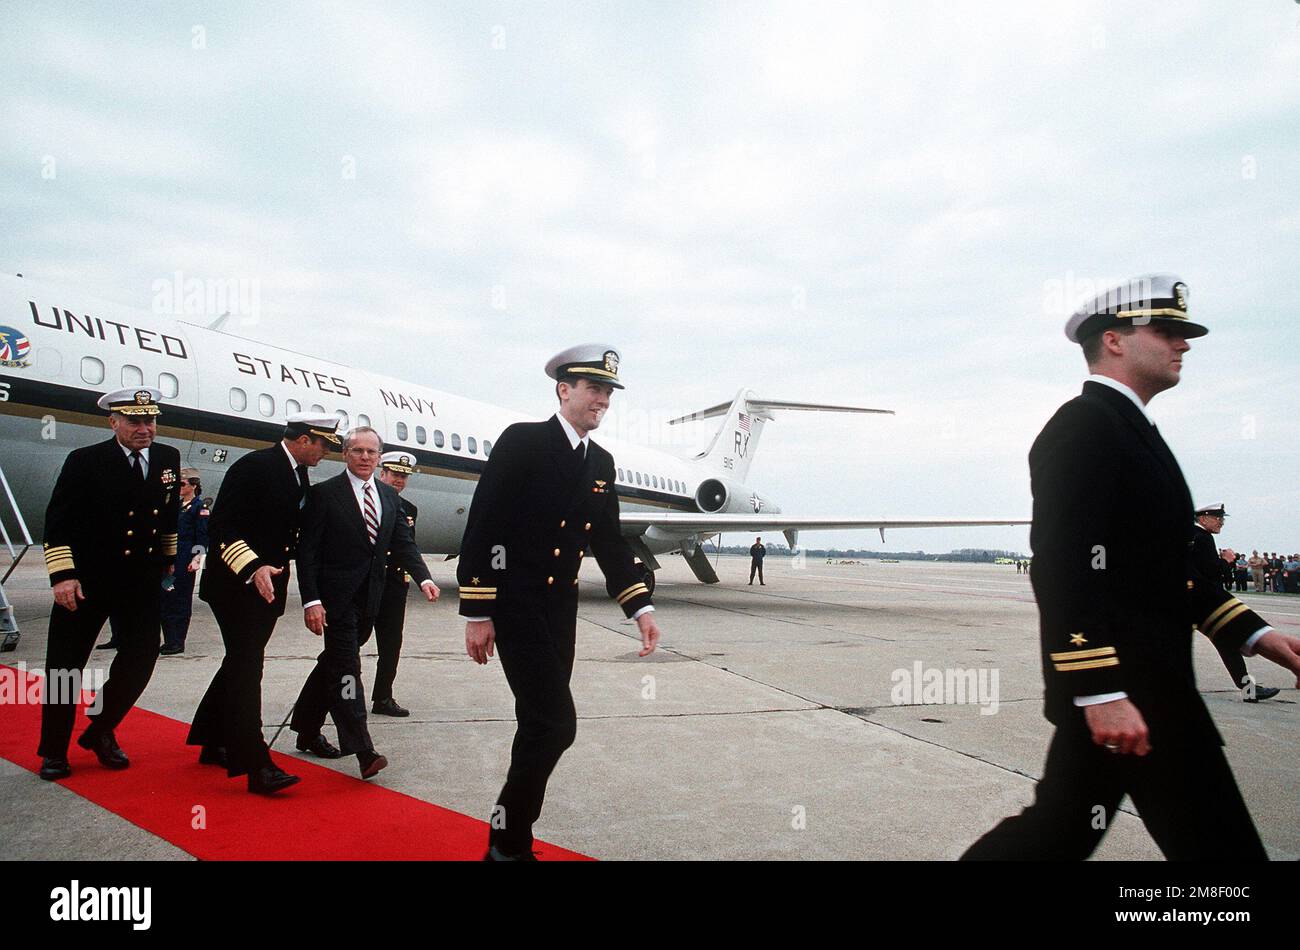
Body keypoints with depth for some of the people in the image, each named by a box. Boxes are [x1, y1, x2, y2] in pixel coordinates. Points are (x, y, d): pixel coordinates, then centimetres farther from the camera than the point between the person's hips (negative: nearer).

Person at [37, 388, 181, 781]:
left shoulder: (169, 458, 3)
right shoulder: (84, 461, -9)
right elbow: (57, 522, -8)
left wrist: (168, 557, 22)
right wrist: (62, 575, -14)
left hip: (143, 580, 4)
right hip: (85, 579, -3)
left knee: (141, 655, 1)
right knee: (65, 665, 6)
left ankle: (101, 733, 23)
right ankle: (53, 751, 22)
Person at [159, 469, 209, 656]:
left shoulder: (200, 506, -4)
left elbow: (202, 536, -9)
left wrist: (197, 559, -16)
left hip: (185, 560, -7)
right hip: (169, 558, 7)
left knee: (181, 600, -3)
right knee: (166, 598, 6)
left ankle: (177, 643, 3)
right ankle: (169, 641, 14)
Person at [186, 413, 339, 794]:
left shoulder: (300, 476, 10)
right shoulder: (254, 466, -15)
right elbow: (220, 526, -20)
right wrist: (252, 569, -29)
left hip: (268, 587, 9)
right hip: (236, 585, -9)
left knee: (240, 664, 17)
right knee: (247, 668, -10)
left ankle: (212, 743, 32)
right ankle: (256, 766, -10)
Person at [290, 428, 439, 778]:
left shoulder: (389, 496, 11)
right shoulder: (325, 494, -7)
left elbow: (403, 543, 8)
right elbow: (307, 551, -9)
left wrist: (423, 578, -8)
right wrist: (311, 601, -17)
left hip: (369, 599, 6)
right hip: (336, 598, -6)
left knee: (334, 665, 18)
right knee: (346, 670, -8)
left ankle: (307, 730, 35)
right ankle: (363, 751, -9)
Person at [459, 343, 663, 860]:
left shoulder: (601, 463, 10)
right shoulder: (521, 441, -10)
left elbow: (610, 542, 13)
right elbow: (482, 527, -13)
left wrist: (640, 607, 4)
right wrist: (476, 613, -15)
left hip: (561, 608, 7)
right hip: (515, 603, -7)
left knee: (541, 725, 11)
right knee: (556, 724, -12)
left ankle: (510, 841, 27)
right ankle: (508, 843, 7)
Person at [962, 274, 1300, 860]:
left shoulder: (1129, 429, 20)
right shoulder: (1083, 426, -13)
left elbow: (1163, 567, 23)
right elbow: (1063, 569, -23)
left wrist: (1253, 633, 17)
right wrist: (1100, 692, -26)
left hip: (1138, 681, 10)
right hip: (1118, 688, -10)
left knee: (1061, 829, 15)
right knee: (1216, 844, 0)